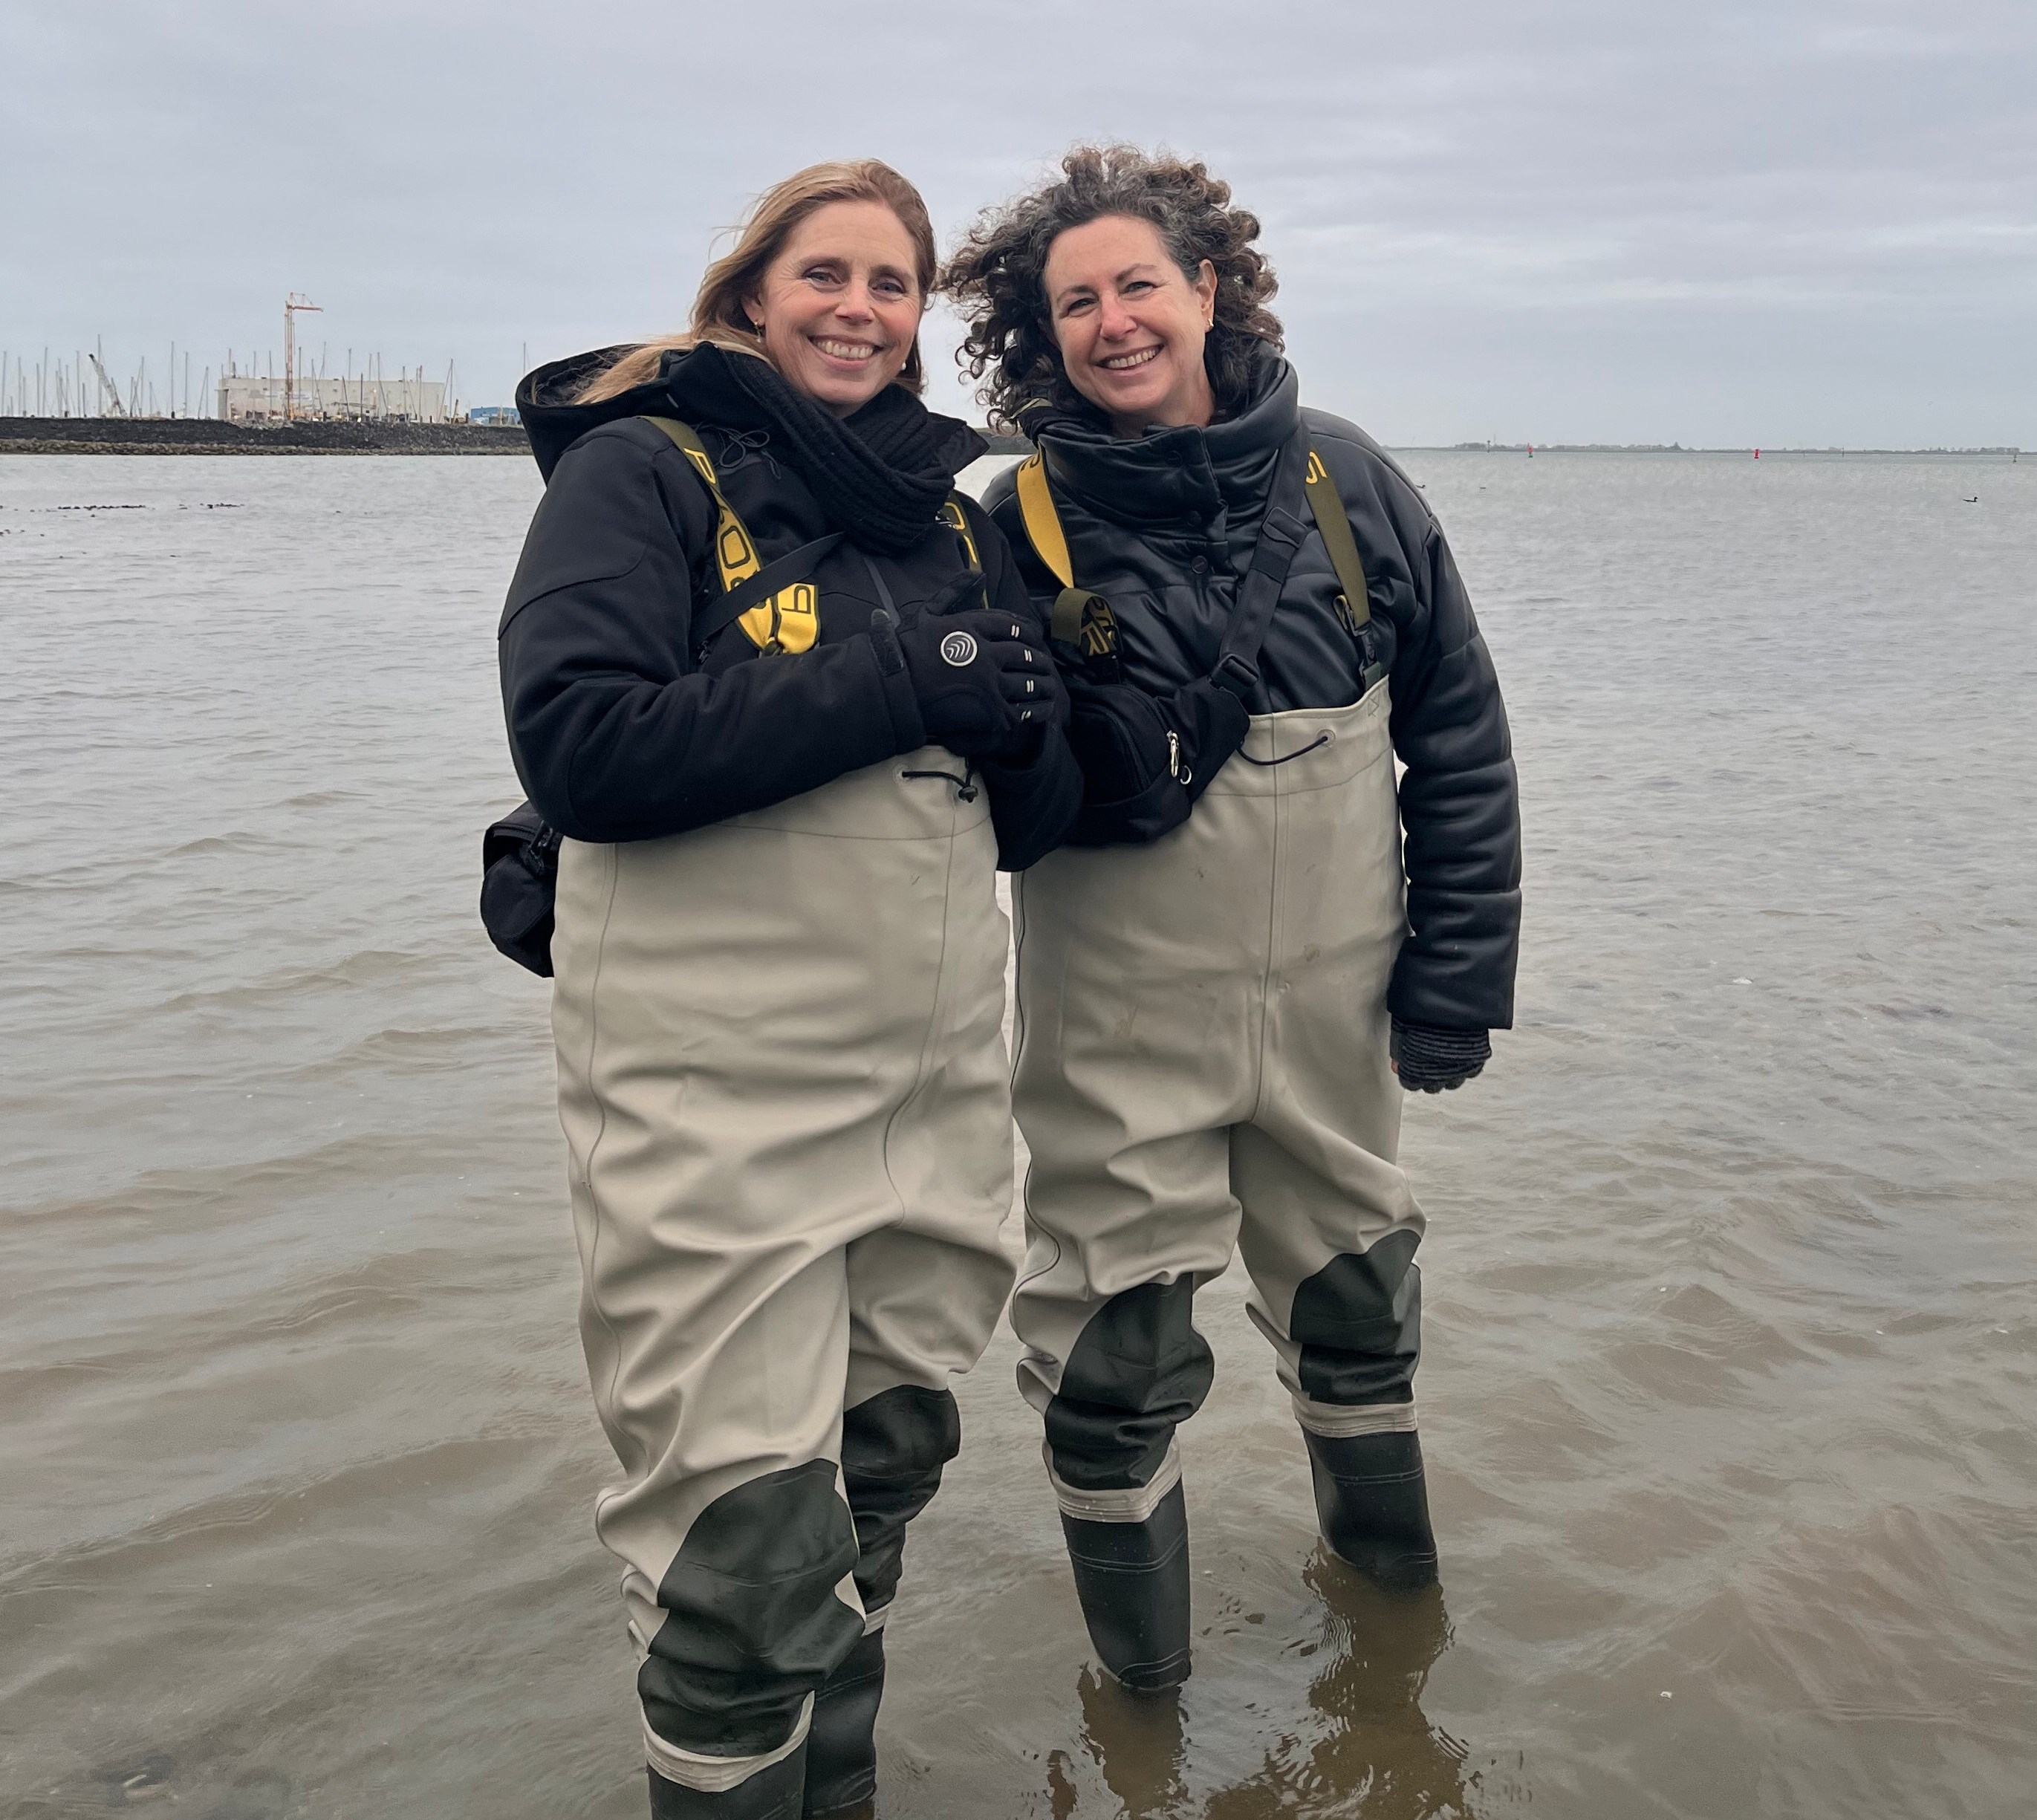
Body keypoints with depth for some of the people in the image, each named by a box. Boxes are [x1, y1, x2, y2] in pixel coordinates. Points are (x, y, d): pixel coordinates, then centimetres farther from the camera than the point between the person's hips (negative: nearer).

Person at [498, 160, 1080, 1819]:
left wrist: (1030, 730, -10)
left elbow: (1028, 823, 13)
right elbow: (578, 747, -19)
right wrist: (899, 684, -19)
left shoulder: (951, 512, 14)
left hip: (937, 1076, 6)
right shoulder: (642, 471, -3)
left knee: (877, 1478, 17)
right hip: (720, 1099, -6)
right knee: (744, 1541, -3)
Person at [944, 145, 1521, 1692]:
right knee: (1115, 1350, 5)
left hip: (1335, 1005, 2)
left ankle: (1388, 1557, 48)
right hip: (1119, 1023, -2)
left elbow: (1461, 738, 3)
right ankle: (1142, 1694, 27)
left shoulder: (1342, 480, -3)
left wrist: (1460, 963, 0)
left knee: (1357, 1302, 20)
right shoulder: (1026, 525, -8)